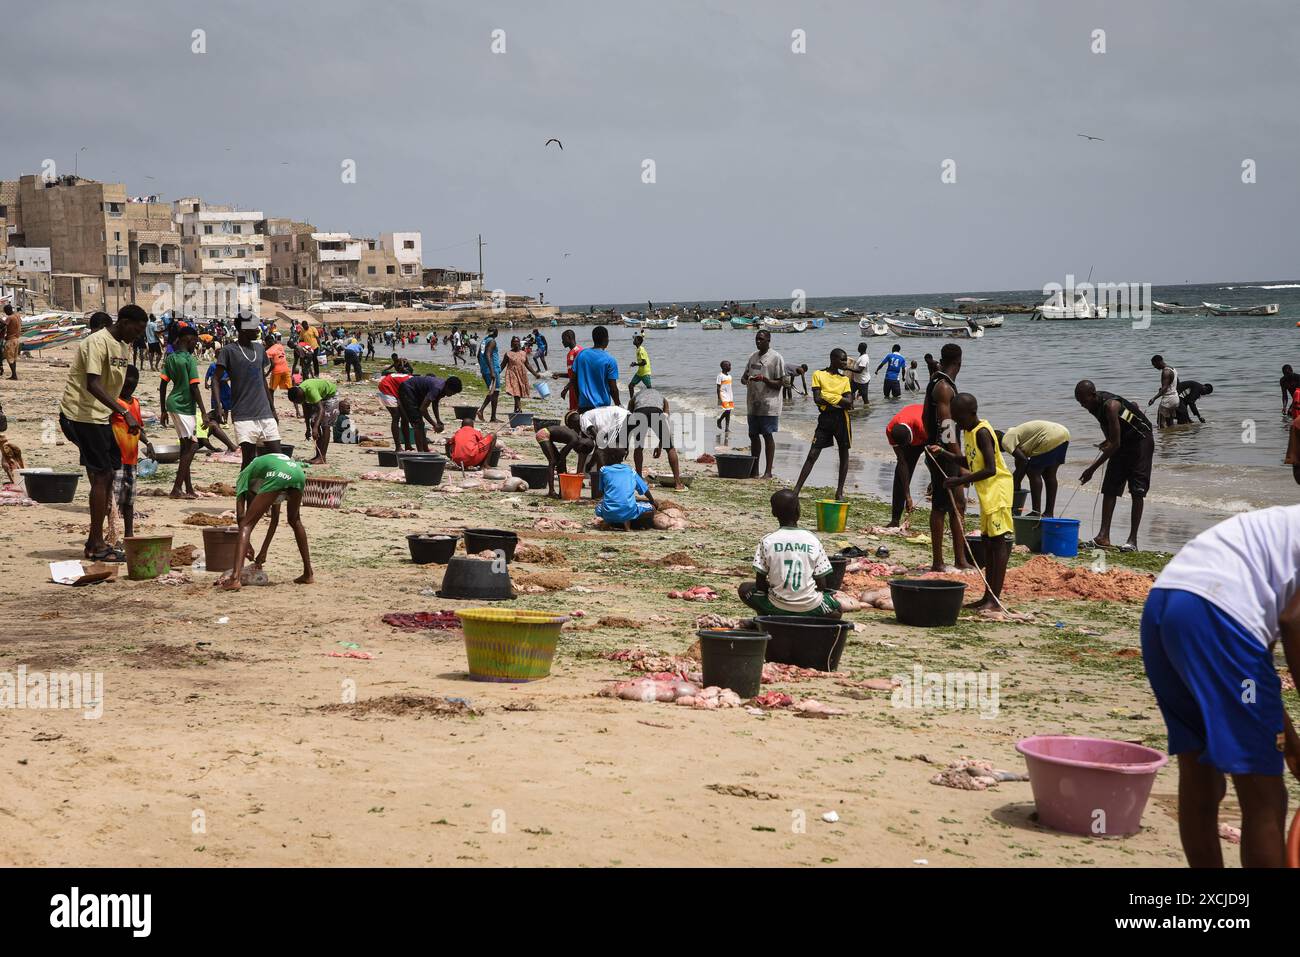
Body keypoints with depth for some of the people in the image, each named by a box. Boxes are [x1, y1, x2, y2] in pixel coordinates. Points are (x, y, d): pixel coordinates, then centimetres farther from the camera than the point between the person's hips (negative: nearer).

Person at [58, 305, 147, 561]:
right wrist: (125, 412, -33)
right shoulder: (98, 342, -18)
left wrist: (131, 422, 18)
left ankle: (94, 541, 17)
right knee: (101, 476, -10)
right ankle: (97, 545, -7)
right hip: (82, 414, -9)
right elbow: (92, 385, -28)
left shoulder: (124, 346, 12)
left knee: (106, 477, 10)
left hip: (101, 416, 9)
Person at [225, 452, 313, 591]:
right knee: (295, 521, 31)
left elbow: (241, 514, 20)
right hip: (299, 473, 5)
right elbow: (275, 519, 42)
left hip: (278, 475, -5)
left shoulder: (245, 475, 32)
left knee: (247, 525, 2)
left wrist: (247, 543, 28)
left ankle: (236, 577, -14)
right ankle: (308, 573, 33)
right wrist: (264, 551, 43)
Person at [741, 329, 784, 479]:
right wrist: (745, 380, -6)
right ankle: (754, 469, 18)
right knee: (753, 435, 10)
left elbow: (779, 384, -9)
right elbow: (745, 376, 18)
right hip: (753, 404, 7)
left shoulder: (776, 358, -7)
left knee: (768, 436, -4)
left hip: (769, 405, -6)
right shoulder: (752, 356, 13)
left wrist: (764, 379, -25)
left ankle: (768, 471, 0)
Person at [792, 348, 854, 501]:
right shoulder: (819, 374, 2)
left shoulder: (845, 379, 10)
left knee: (844, 453, 5)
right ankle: (796, 490, -4)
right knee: (812, 454, -5)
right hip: (825, 418, -2)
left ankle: (839, 492, 13)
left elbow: (849, 402, -4)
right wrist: (839, 400, -9)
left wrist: (828, 396, -10)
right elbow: (817, 399, -9)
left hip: (841, 418, 3)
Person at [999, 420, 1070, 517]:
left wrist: (1016, 482, -4)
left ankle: (1036, 513, 1)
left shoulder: (1006, 440, -3)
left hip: (1051, 439, -10)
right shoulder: (1013, 433, 27)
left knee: (1033, 473, -1)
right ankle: (1049, 512, 22)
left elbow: (1023, 460, -12)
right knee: (1050, 475, 18)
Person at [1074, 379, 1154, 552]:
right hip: (1122, 441, 9)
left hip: (1141, 439, -9)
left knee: (1137, 491, -10)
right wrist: (1109, 441, 7)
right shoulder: (1095, 406, -5)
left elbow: (1115, 444, -32)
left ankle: (1133, 540, -10)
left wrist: (1092, 469, -33)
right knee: (1109, 488, 0)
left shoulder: (1110, 406, -31)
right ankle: (1103, 537, -3)